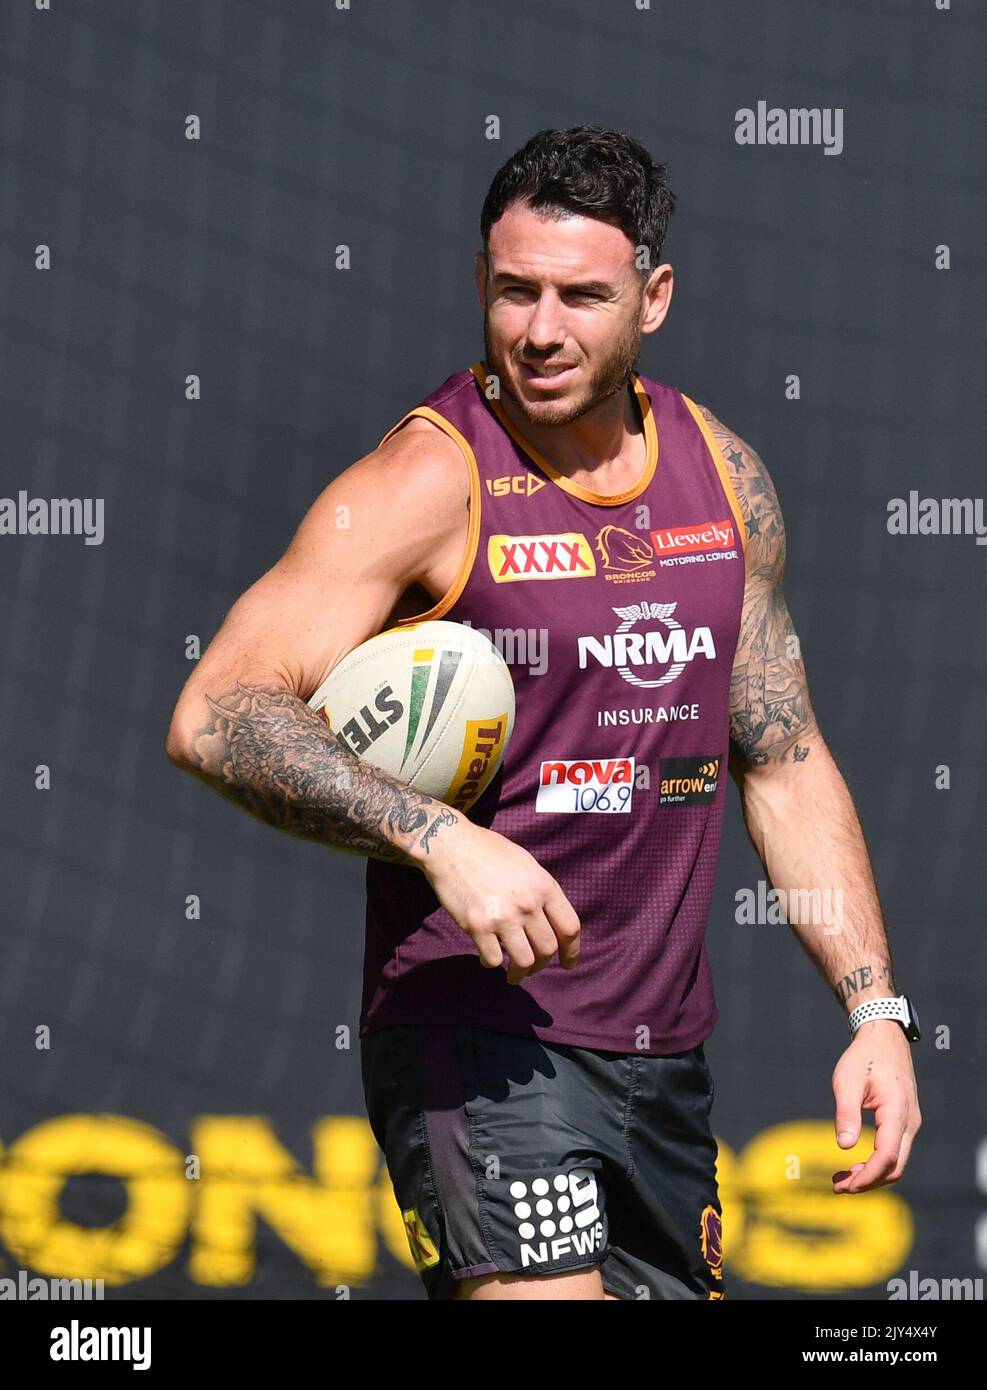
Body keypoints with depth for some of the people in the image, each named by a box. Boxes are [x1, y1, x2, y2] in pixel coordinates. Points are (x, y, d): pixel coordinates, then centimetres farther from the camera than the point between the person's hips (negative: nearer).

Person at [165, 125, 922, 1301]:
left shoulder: (722, 475, 9)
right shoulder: (429, 480, -10)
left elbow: (786, 765, 18)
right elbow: (215, 716, -18)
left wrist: (876, 1008, 10)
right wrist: (440, 840, -30)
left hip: (664, 1050, 7)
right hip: (472, 1025, -7)